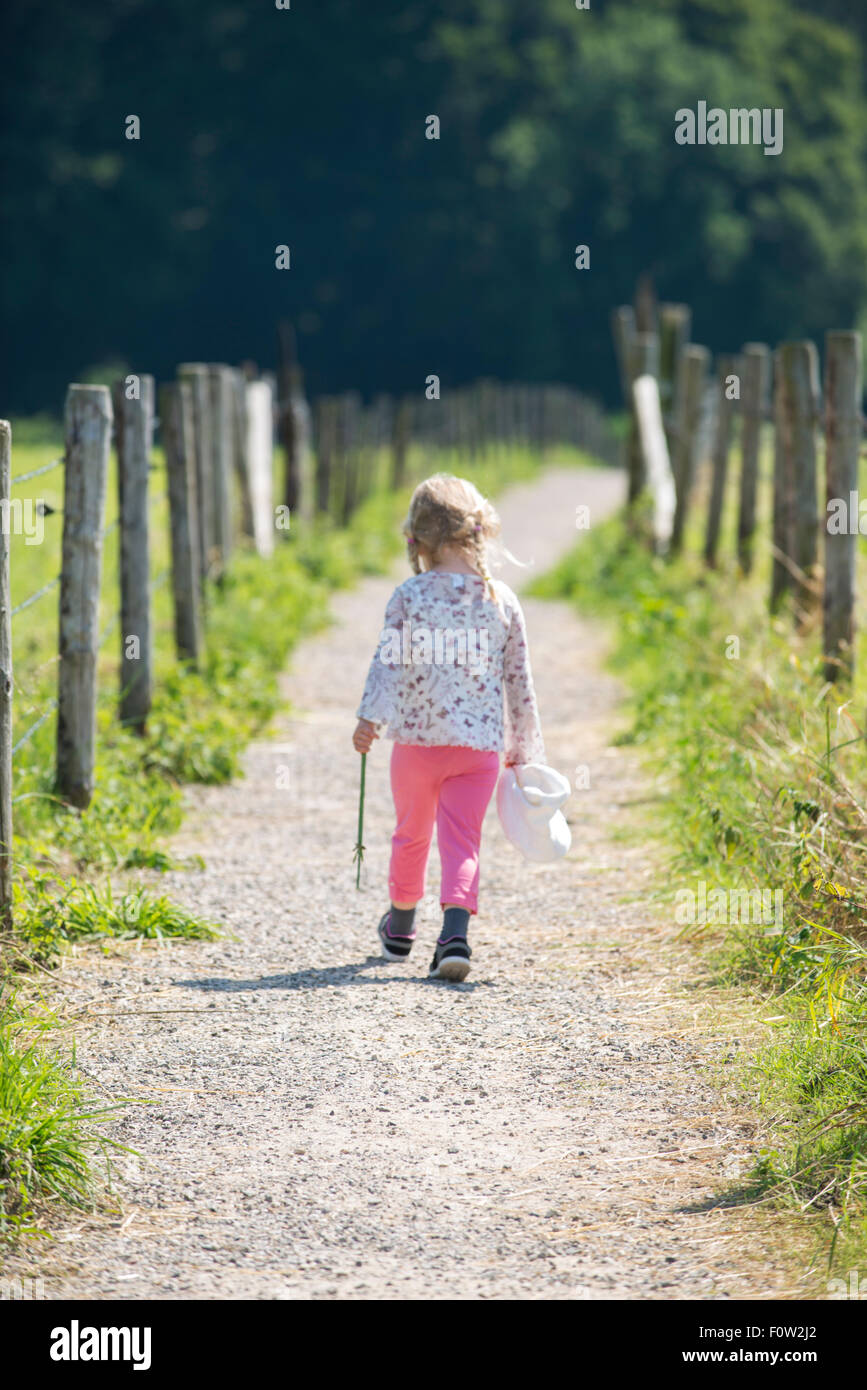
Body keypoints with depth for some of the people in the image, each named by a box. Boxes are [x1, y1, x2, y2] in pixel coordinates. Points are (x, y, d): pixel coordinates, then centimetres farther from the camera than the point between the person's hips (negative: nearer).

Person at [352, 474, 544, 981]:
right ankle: (456, 932, -25)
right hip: (480, 744, 0)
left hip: (416, 737, 0)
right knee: (462, 842, -2)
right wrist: (523, 748, 14)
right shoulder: (502, 599, 2)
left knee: (411, 834, 20)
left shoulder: (409, 595, -5)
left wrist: (371, 716, -21)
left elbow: (389, 659, -16)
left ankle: (401, 927, 39)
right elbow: (519, 679, 6)